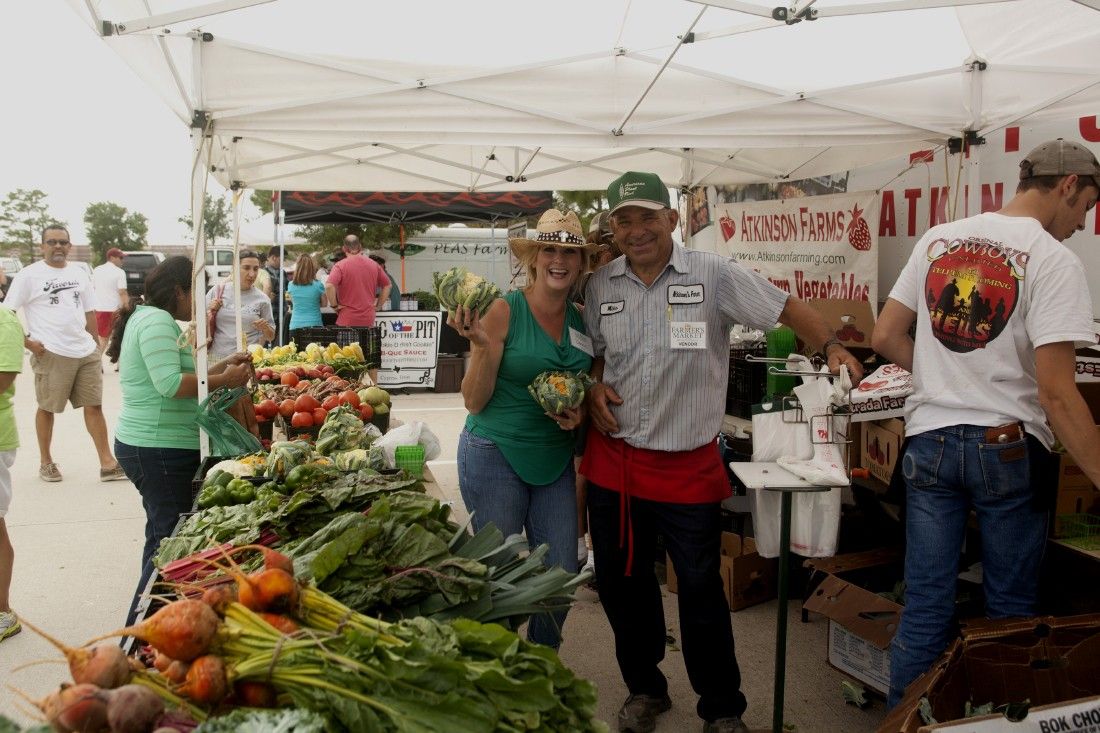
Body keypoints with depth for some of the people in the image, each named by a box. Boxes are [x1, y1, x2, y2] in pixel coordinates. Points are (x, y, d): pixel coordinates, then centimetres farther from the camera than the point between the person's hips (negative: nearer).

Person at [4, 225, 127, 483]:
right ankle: (45, 462, 23)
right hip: (51, 354, -4)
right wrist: (27, 343, -12)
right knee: (46, 408, 8)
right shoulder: (29, 275, -4)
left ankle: (107, 463, 8)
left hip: (86, 352, 5)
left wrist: (95, 347, 14)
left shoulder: (80, 274, 12)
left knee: (94, 405, 5)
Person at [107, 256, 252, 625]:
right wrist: (225, 380, -17)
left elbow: (176, 379, 20)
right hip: (160, 451, -11)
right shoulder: (157, 321, -15)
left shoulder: (148, 318, 18)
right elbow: (170, 384, -25)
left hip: (149, 445, 11)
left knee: (164, 538, 18)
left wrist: (220, 366, 12)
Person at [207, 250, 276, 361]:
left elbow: (271, 337, 9)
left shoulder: (262, 299, 2)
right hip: (217, 358, 1)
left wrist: (265, 328, -11)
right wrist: (211, 313, -5)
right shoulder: (216, 291, 4)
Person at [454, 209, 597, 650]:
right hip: (495, 454, -5)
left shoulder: (582, 320, 4)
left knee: (561, 575, 8)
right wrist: (483, 345, -26)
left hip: (555, 460, 5)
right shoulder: (504, 311, -12)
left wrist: (579, 412, -3)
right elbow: (474, 401, -11)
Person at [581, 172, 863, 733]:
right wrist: (593, 388, -2)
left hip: (689, 466, -4)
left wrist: (831, 348, -12)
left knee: (701, 591, 5)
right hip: (613, 461, 4)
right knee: (620, 583, 15)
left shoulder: (713, 275, -7)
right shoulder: (599, 287, 4)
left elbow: (787, 308, -1)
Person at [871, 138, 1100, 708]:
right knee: (1010, 614, 13)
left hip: (930, 441, 4)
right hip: (1009, 447, -4)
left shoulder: (937, 240, 5)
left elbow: (884, 339, 8)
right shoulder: (1053, 260, -10)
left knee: (924, 608, 11)